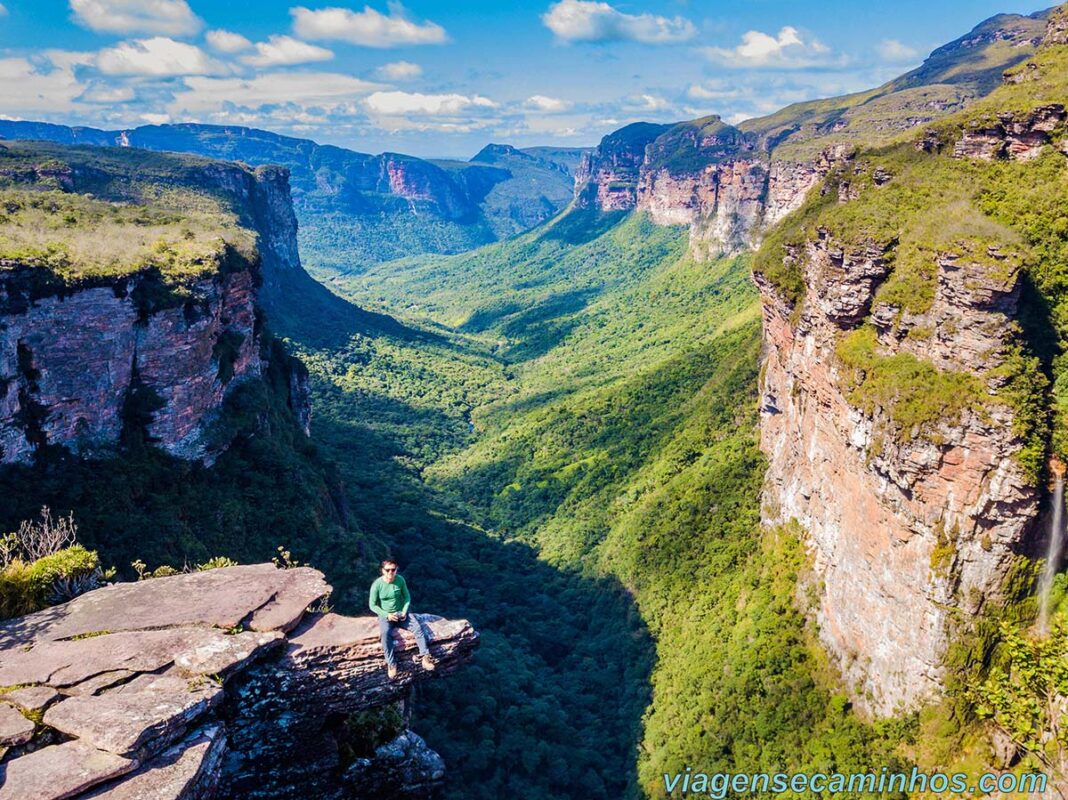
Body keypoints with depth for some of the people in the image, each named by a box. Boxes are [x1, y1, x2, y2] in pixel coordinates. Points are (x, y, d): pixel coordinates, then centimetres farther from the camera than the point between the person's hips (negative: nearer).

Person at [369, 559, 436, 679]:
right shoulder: (377, 584, -16)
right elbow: (372, 605, -10)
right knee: (385, 633, -33)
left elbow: (407, 597, 3)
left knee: (418, 627, -21)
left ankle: (425, 657, -16)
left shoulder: (400, 580, -9)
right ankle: (391, 664, -23)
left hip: (400, 613, 3)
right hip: (385, 615, -2)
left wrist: (404, 612, -12)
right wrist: (387, 615, -19)